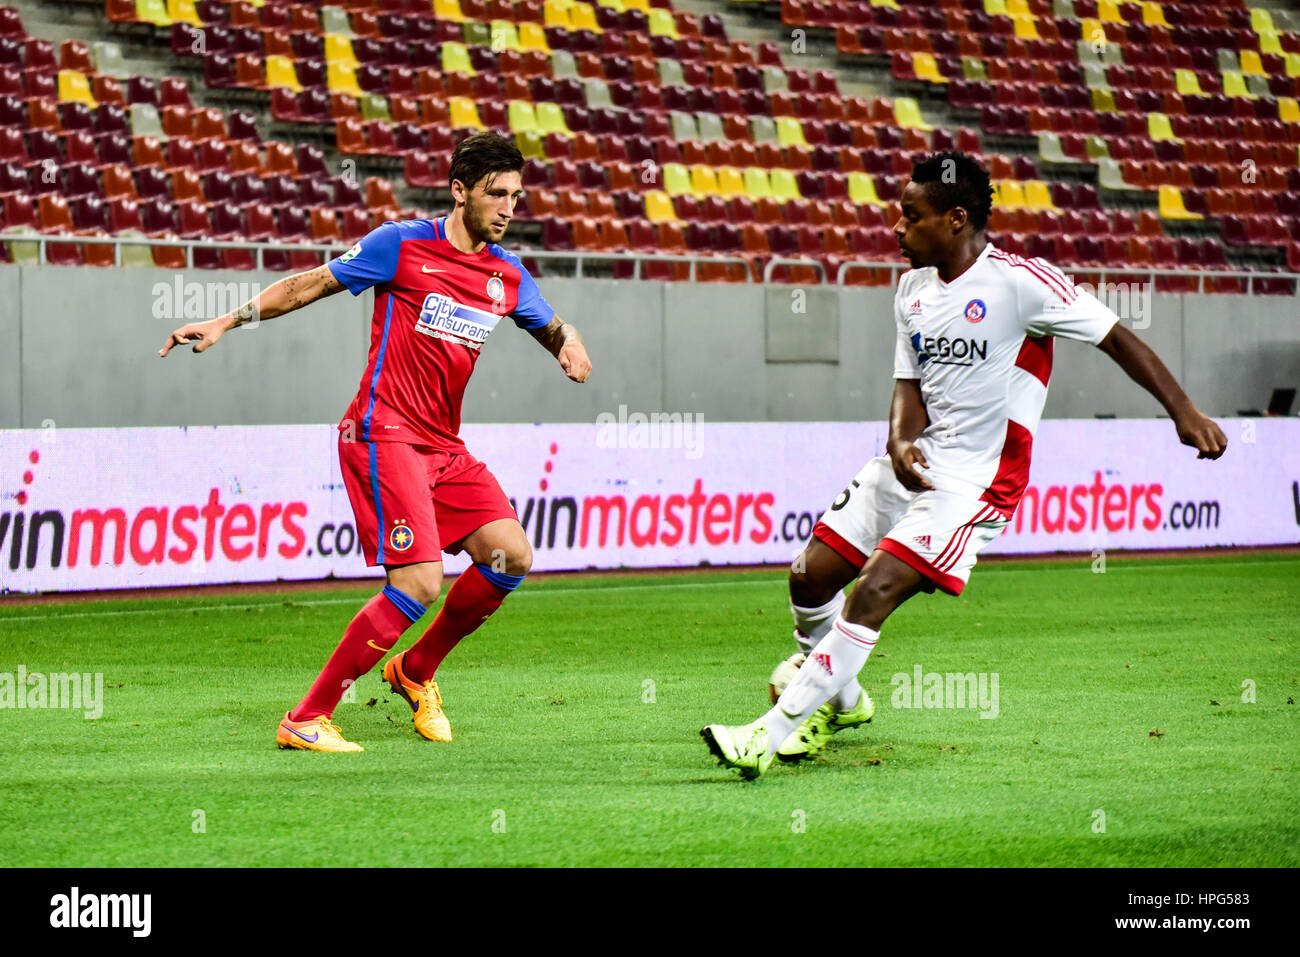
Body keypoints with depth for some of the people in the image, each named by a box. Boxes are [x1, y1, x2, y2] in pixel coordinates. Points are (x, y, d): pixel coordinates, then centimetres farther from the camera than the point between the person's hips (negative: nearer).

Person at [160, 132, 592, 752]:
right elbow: (312, 284, 1)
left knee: (510, 556, -4)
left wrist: (568, 344, 3)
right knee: (418, 582, -18)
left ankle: (414, 671, 19)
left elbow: (551, 327, 27)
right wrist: (228, 321, -3)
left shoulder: (507, 275, 11)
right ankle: (306, 720, -12)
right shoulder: (402, 245, -7)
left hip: (443, 446, 7)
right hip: (384, 437, -7)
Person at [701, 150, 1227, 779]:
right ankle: (839, 699, 33)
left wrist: (1184, 413, -17)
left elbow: (1116, 338, -11)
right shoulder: (913, 288, 9)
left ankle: (770, 735, -18)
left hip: (973, 482, -8)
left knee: (874, 592, -20)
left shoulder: (1020, 281, -13)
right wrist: (900, 442, -11)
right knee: (810, 577, 6)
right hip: (913, 464, 8)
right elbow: (911, 383, 11)